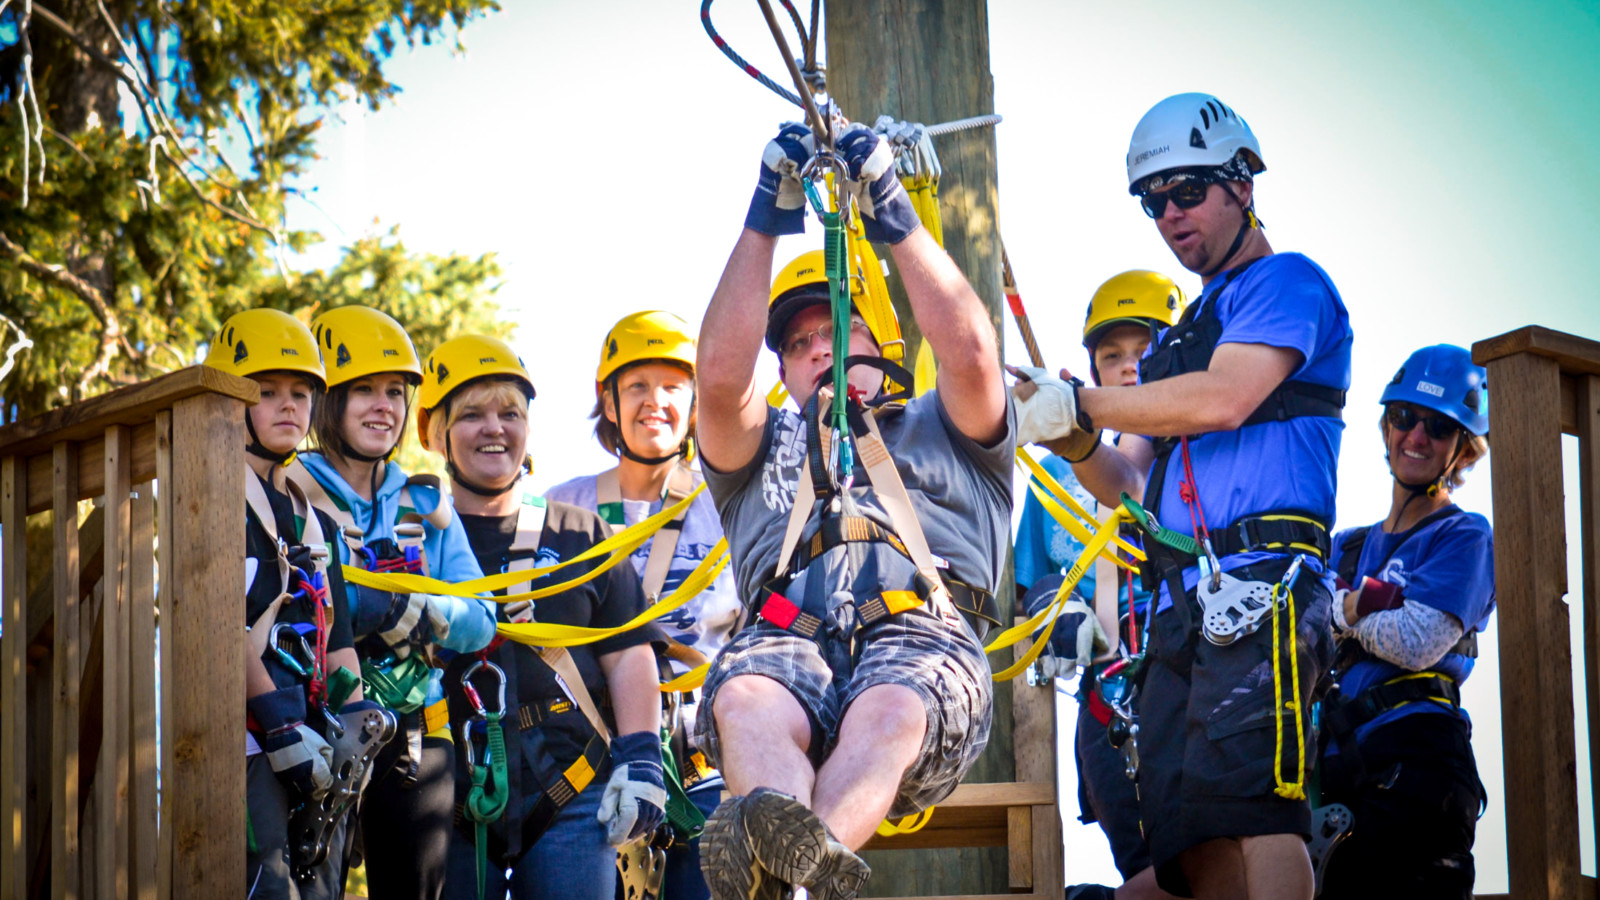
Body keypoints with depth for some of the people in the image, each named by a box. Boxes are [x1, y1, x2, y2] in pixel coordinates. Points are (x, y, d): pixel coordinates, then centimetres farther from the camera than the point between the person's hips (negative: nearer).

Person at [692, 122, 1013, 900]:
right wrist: (766, 220, 12)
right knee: (745, 700, -37)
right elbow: (720, 375, 15)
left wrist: (893, 217, 8)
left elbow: (970, 353, 11)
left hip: (923, 628, -1)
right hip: (787, 633, 2)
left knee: (890, 712, -39)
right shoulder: (764, 446, 38)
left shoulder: (939, 428, 35)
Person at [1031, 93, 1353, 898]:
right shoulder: (1178, 338, 31)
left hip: (1257, 584, -8)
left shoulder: (1286, 281, 6)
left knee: (1245, 801, -24)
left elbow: (1224, 400, -12)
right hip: (1181, 605, 8)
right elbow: (1127, 483, 26)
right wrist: (1070, 438, 5)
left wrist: (1080, 403, -7)